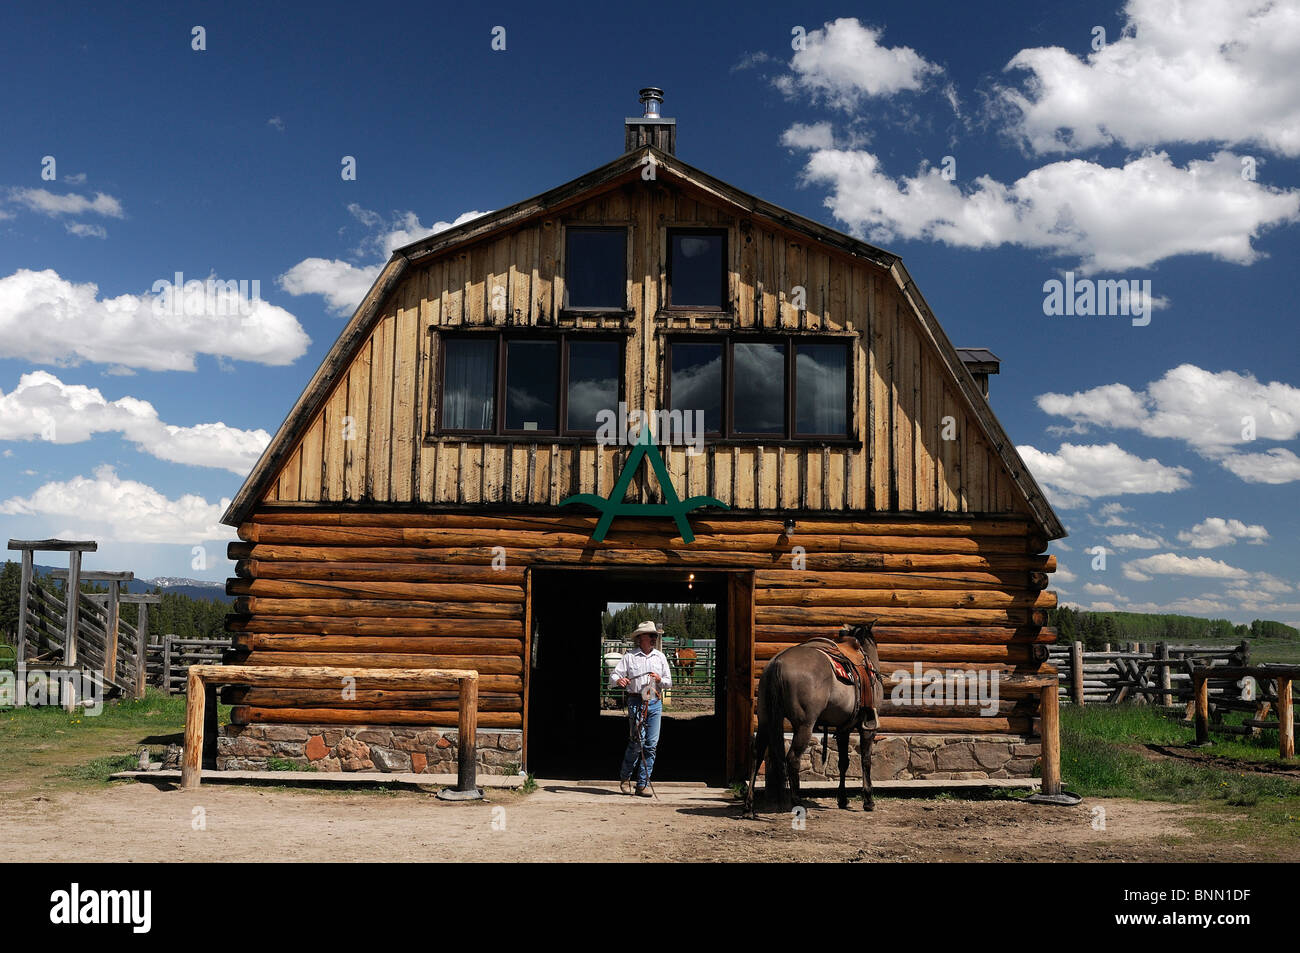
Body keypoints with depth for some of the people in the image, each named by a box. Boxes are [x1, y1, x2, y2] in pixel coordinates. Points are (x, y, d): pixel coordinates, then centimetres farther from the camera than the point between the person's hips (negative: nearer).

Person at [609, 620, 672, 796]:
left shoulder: (660, 657, 14)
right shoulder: (629, 657, 4)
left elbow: (669, 682, 15)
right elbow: (614, 675, 1)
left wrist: (660, 679, -6)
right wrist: (619, 680, -22)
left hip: (655, 703, 4)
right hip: (636, 701, -4)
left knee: (651, 744, 0)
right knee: (638, 741, -10)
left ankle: (642, 785, 6)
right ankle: (625, 777, 14)